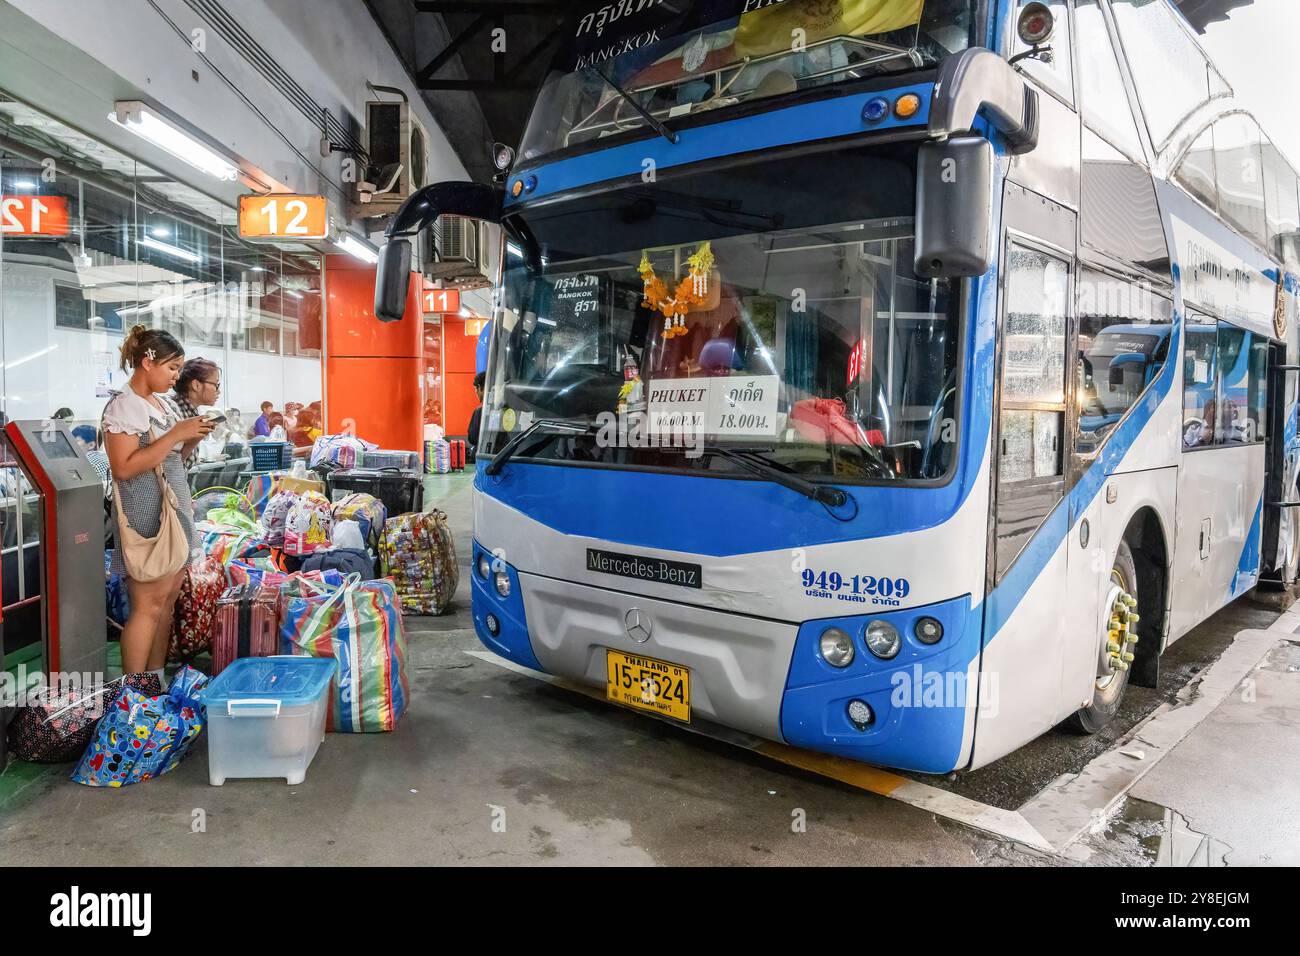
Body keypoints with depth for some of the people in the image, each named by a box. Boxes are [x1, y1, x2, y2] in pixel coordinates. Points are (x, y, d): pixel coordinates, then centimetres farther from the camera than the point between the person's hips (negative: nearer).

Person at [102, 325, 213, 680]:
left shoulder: (166, 403, 12)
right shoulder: (123, 407, -12)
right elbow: (124, 468, -21)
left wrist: (193, 438, 2)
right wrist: (176, 434, -21)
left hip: (175, 511, 8)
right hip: (146, 519, -8)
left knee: (168, 599, 11)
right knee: (148, 606, -6)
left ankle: (156, 681, 20)